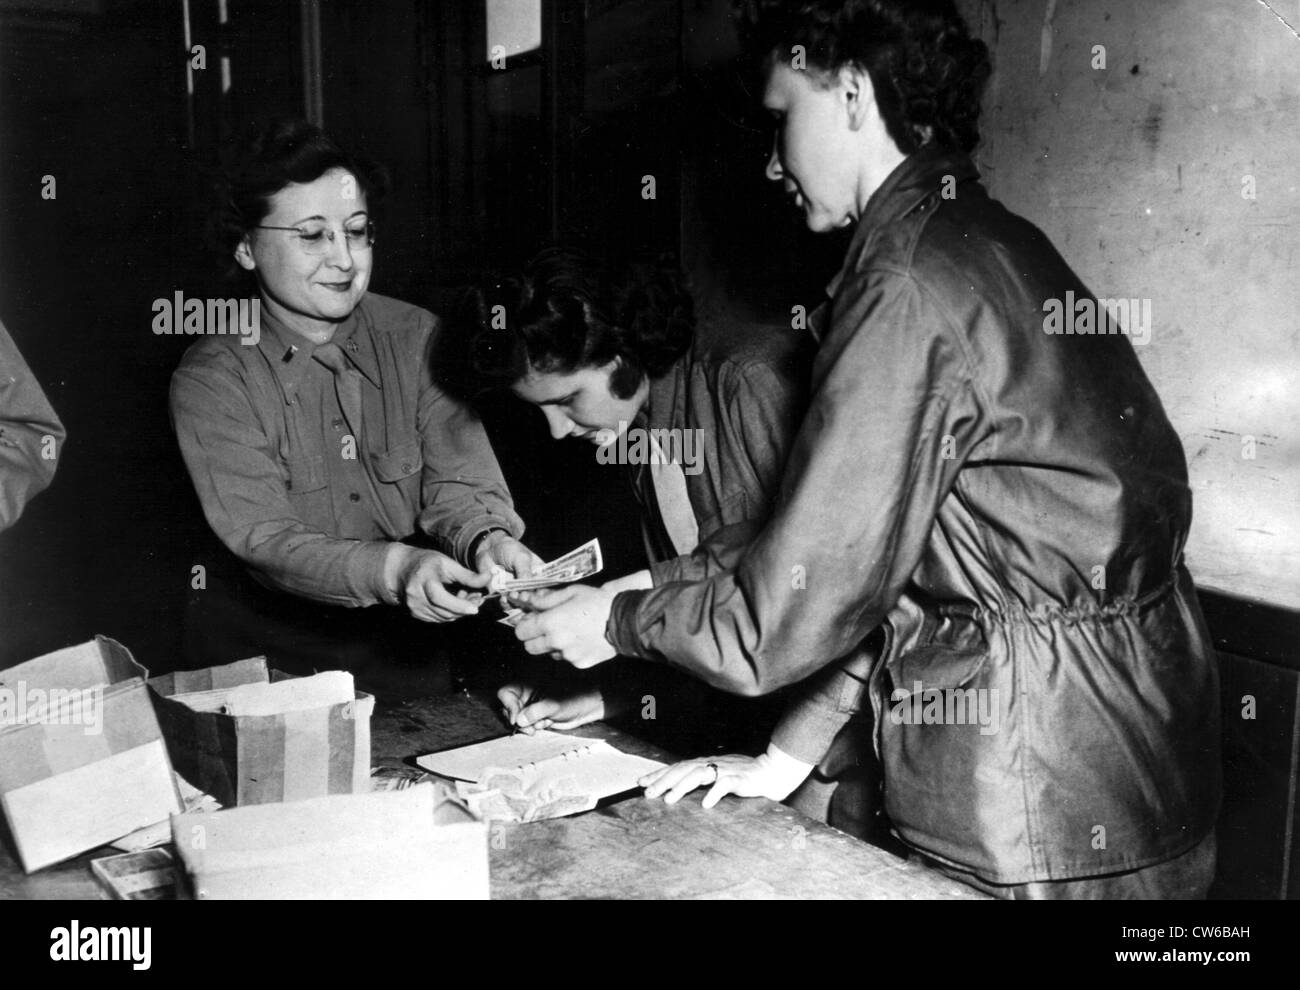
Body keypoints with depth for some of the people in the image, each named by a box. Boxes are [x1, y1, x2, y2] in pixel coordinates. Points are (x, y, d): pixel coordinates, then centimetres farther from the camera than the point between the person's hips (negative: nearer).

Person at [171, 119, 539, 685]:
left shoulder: (417, 338, 3)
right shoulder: (212, 381, -6)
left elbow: (457, 481, -3)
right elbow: (263, 538, -16)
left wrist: (486, 539, -27)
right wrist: (395, 569, -34)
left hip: (426, 627, 1)